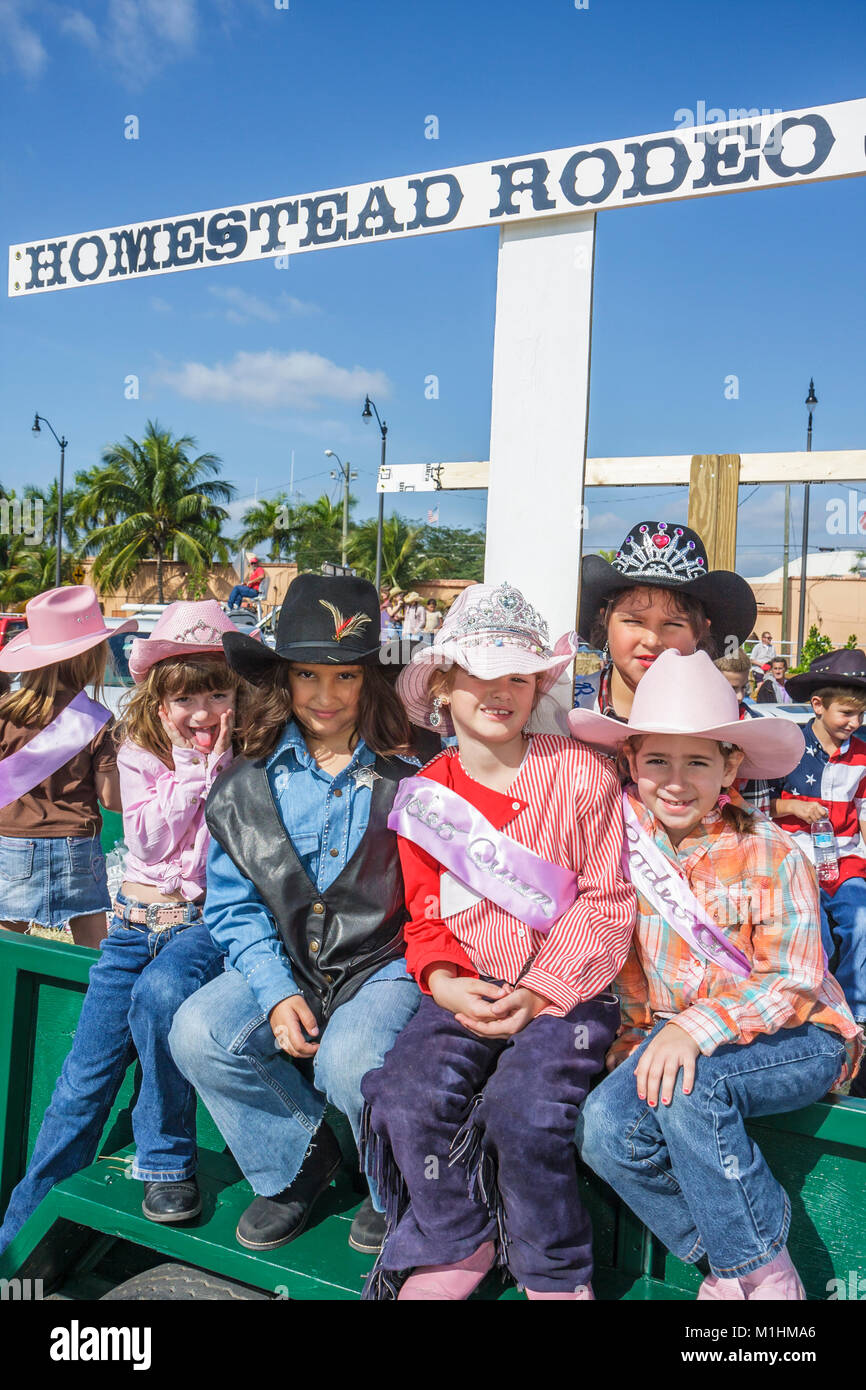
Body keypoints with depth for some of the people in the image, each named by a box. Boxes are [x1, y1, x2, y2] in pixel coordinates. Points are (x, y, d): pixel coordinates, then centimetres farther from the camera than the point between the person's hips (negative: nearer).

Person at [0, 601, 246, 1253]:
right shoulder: (140, 754, 5)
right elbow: (149, 839, -5)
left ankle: (167, 1161, -13)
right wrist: (192, 771, -10)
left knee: (159, 991, -36)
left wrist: (220, 765, -13)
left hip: (207, 919, -3)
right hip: (138, 919, 3)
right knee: (85, 1079, 0)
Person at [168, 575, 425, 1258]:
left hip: (382, 965, -3)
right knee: (198, 1035, -21)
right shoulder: (245, 788, 4)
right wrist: (276, 993, -10)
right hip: (282, 965, 4)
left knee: (350, 1059, -31)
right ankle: (298, 1157, 8)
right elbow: (235, 906, 3)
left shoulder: (405, 780, -3)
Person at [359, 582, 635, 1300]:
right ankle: (457, 1246, 8)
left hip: (567, 990, -3)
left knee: (523, 1106, -27)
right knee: (408, 1094, -21)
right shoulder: (425, 792, 9)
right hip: (467, 990, 3)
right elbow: (426, 914, 13)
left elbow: (607, 902, -3)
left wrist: (540, 991, -13)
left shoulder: (582, 774, -2)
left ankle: (556, 1273, 4)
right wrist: (446, 983, -8)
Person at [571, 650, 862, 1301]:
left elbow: (792, 984, -15)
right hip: (667, 1036, 4)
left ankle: (762, 1271, -12)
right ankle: (728, 1261, -2)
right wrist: (637, 1037, -4)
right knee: (604, 1127, -22)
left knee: (690, 1084, -33)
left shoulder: (771, 855, -11)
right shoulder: (627, 842, 0)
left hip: (800, 1040, -4)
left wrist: (698, 1027, -29)